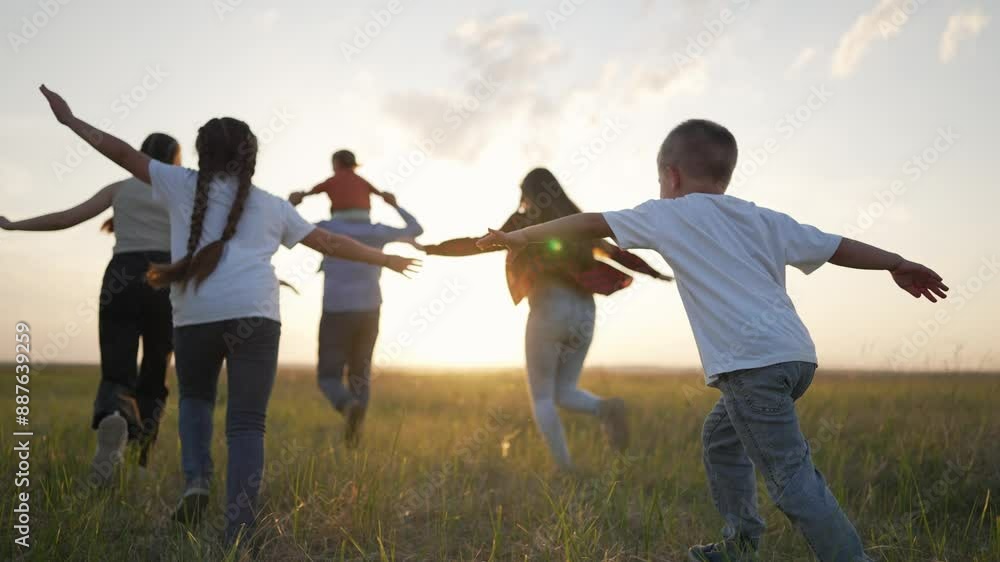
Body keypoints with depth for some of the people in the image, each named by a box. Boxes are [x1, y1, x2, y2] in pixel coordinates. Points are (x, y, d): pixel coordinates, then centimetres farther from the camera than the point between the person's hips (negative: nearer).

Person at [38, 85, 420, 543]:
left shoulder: (183, 185, 15)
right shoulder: (272, 206, 20)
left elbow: (123, 153, 18)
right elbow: (331, 243, 23)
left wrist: (70, 120, 30)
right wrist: (385, 259, 35)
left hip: (195, 314, 0)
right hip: (254, 315, 0)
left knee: (195, 397, 26)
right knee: (246, 423, 1)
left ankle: (196, 480, 2)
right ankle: (238, 531, -7)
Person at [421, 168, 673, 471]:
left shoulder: (526, 222, 2)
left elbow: (480, 244, -3)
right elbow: (615, 252, 22)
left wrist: (430, 249, 4)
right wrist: (655, 273, 34)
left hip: (549, 309, -5)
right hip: (584, 311, 5)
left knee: (541, 397, 4)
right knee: (564, 391, 16)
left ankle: (565, 470, -8)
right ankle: (606, 408, -15)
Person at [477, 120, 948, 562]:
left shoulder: (670, 214, 7)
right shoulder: (762, 219, 21)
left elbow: (590, 224, 10)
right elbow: (835, 246, 22)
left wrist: (522, 237, 19)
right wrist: (899, 265, 33)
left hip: (752, 361, -8)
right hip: (797, 355, 8)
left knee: (791, 477, -7)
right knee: (721, 436, 25)